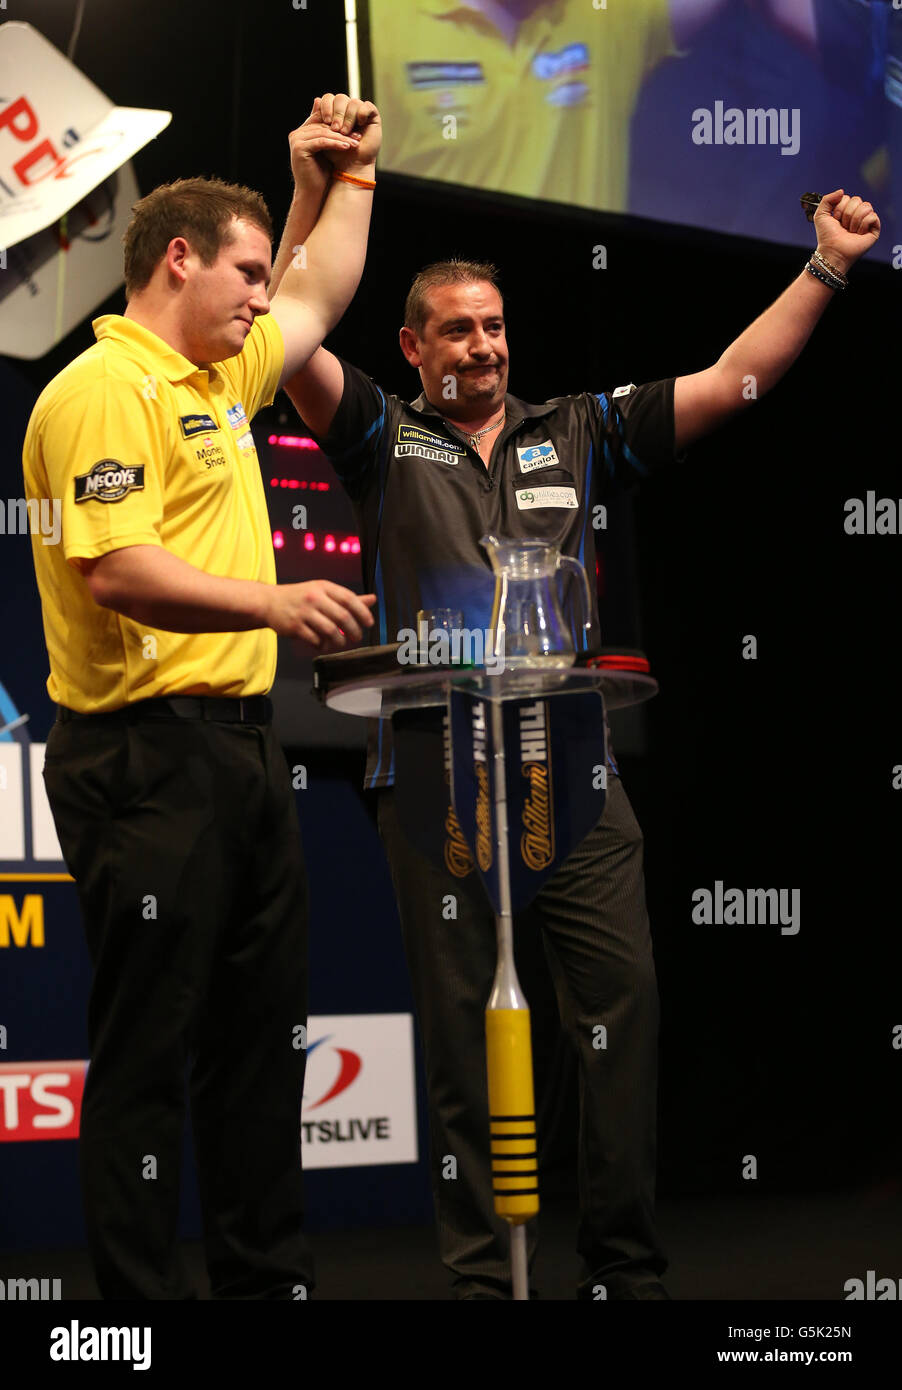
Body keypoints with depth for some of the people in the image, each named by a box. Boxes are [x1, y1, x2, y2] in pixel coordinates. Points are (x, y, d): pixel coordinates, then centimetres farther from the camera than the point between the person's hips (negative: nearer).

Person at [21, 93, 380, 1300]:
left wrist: (350, 173, 29)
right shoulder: (103, 389, -12)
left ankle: (268, 1273, 24)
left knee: (265, 1031, 15)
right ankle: (141, 1291, 0)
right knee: (148, 1050, -5)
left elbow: (324, 297, 36)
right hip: (149, 756, -10)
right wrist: (273, 602, -33)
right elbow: (116, 573, -24)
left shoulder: (220, 375, 17)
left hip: (239, 741, 10)